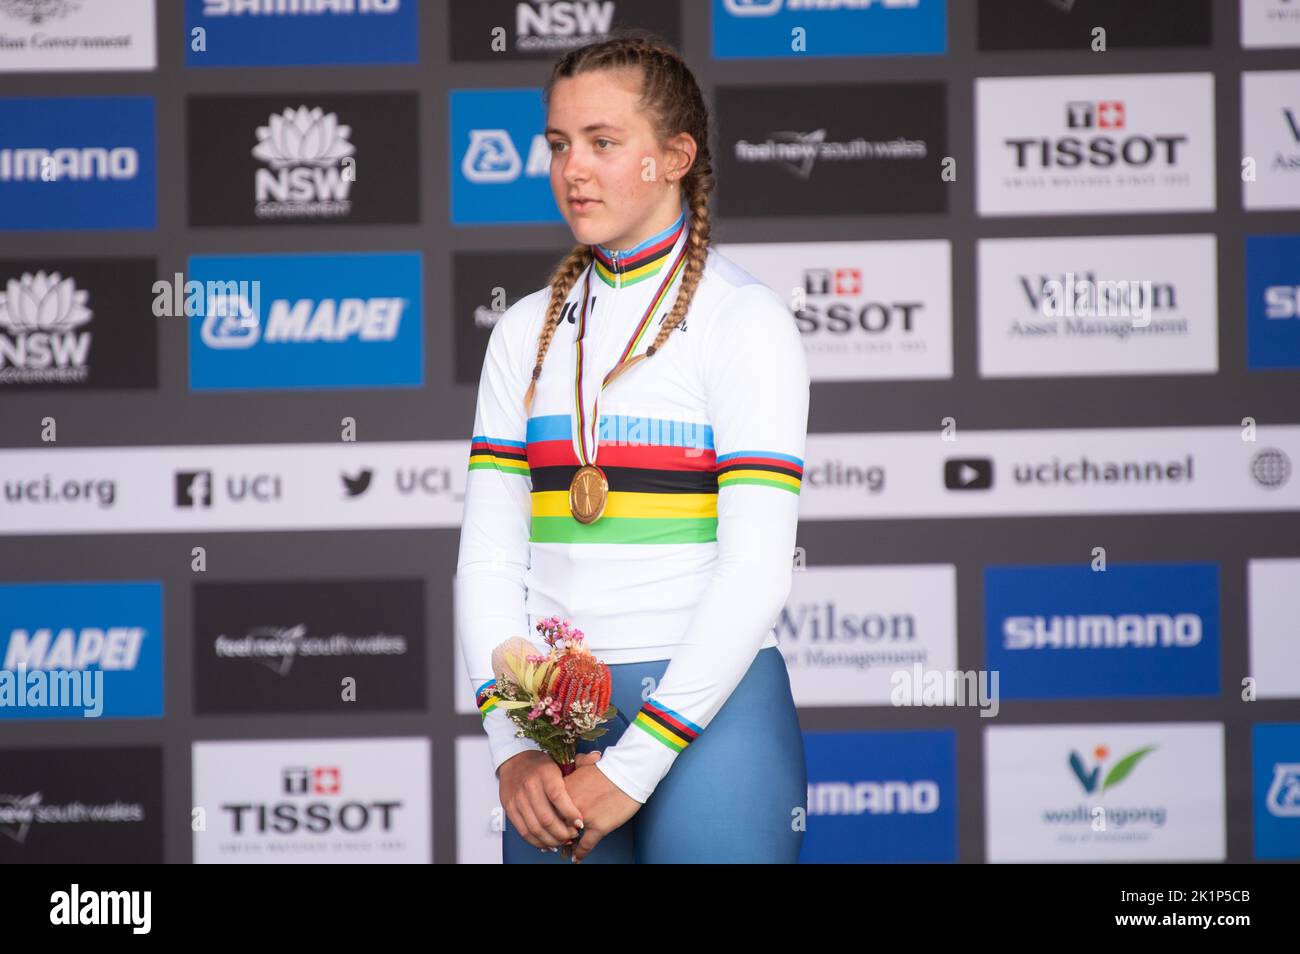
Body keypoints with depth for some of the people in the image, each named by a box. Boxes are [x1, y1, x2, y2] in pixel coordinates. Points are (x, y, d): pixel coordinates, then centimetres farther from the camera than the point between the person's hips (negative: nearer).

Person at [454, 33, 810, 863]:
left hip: (709, 712, -4)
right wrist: (511, 749, -8)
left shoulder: (744, 320, -4)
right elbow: (489, 555, 6)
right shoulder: (528, 332, 12)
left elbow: (757, 571, -11)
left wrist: (632, 767, -15)